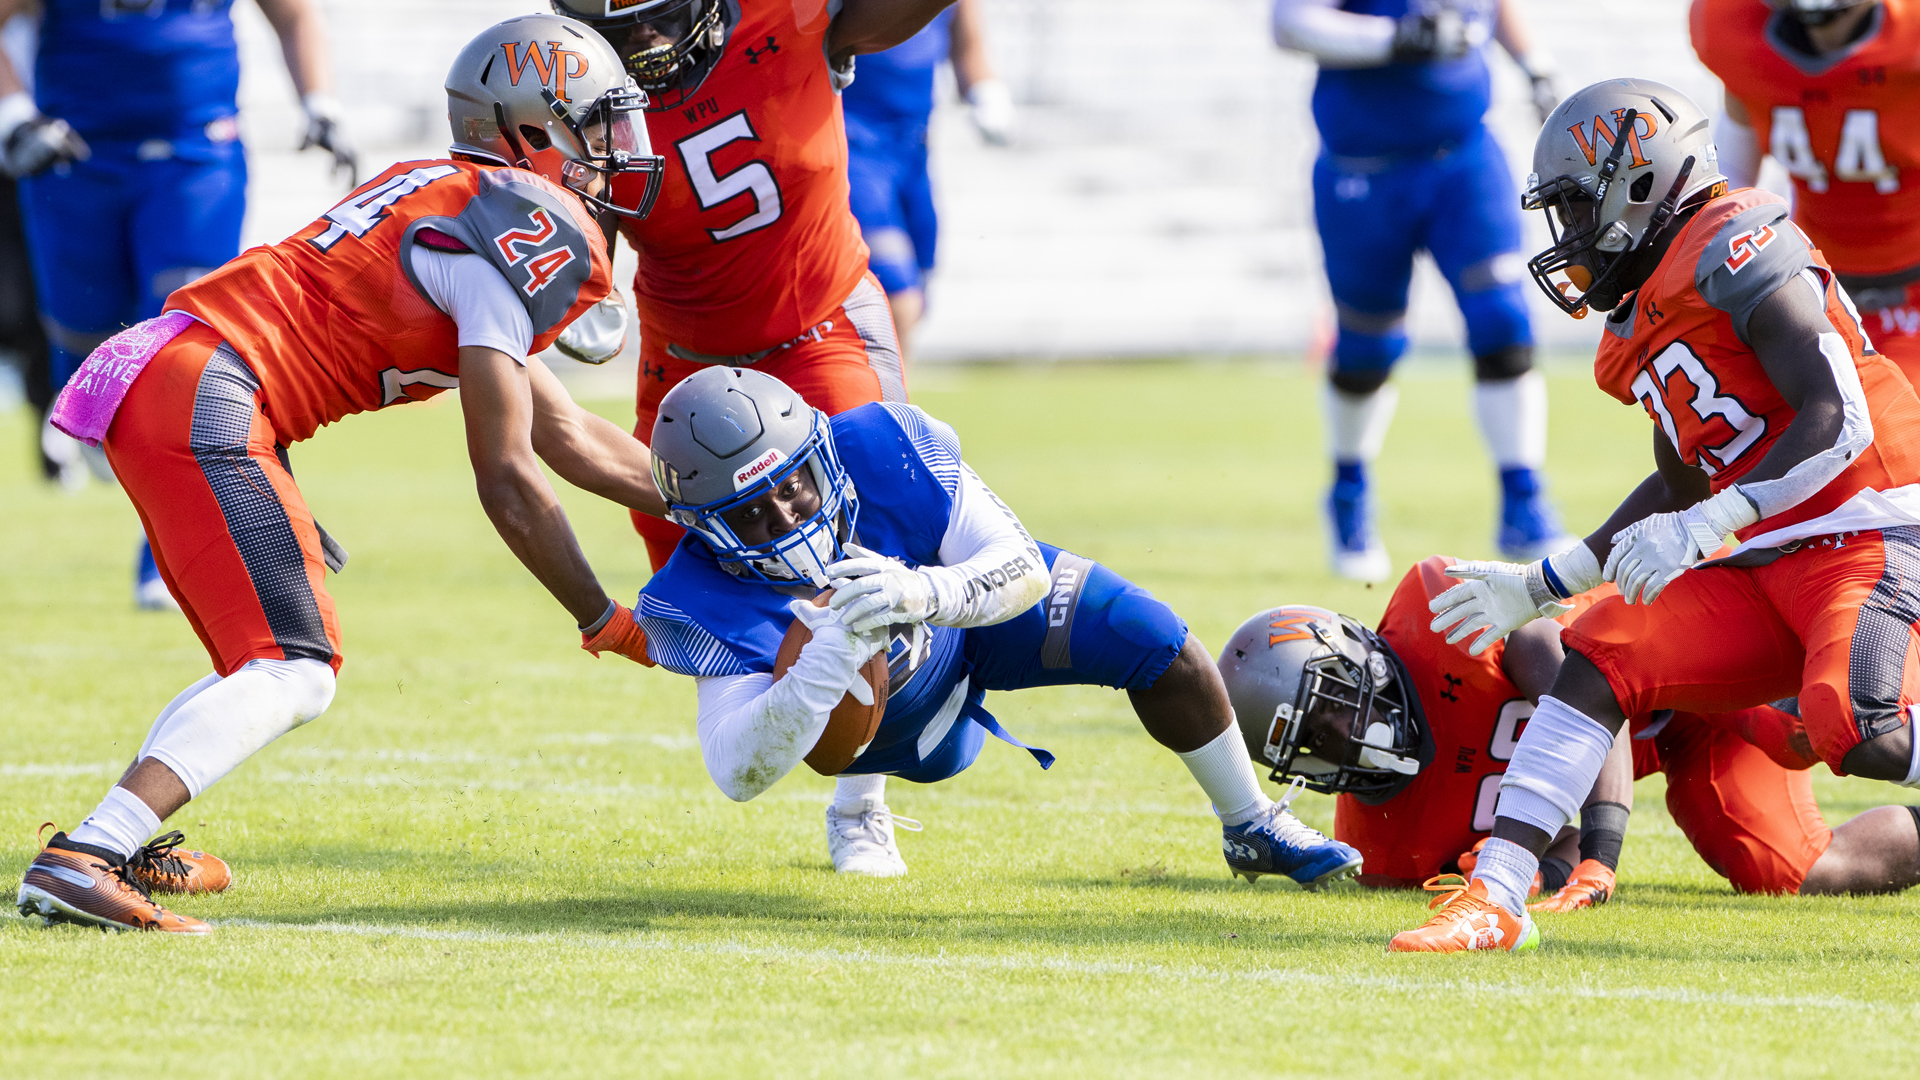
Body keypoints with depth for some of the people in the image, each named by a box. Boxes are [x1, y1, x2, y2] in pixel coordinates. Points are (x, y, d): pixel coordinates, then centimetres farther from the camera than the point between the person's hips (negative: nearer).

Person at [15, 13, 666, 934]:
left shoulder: (446, 200, 25)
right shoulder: (535, 237, -5)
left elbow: (564, 433, 32)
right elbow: (508, 482, -6)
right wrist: (606, 626, 4)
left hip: (150, 375, 10)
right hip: (203, 397, -10)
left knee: (272, 663, 19)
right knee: (292, 674, -16)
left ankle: (125, 839, 12)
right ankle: (79, 860, -27)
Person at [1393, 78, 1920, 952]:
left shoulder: (1736, 250, -11)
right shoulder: (1641, 329, 18)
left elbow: (1840, 419, -19)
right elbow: (1678, 488, 30)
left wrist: (1704, 528, -24)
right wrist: (1540, 587, 30)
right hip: (1764, 570, 9)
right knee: (1595, 658, -5)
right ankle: (1497, 896, -8)